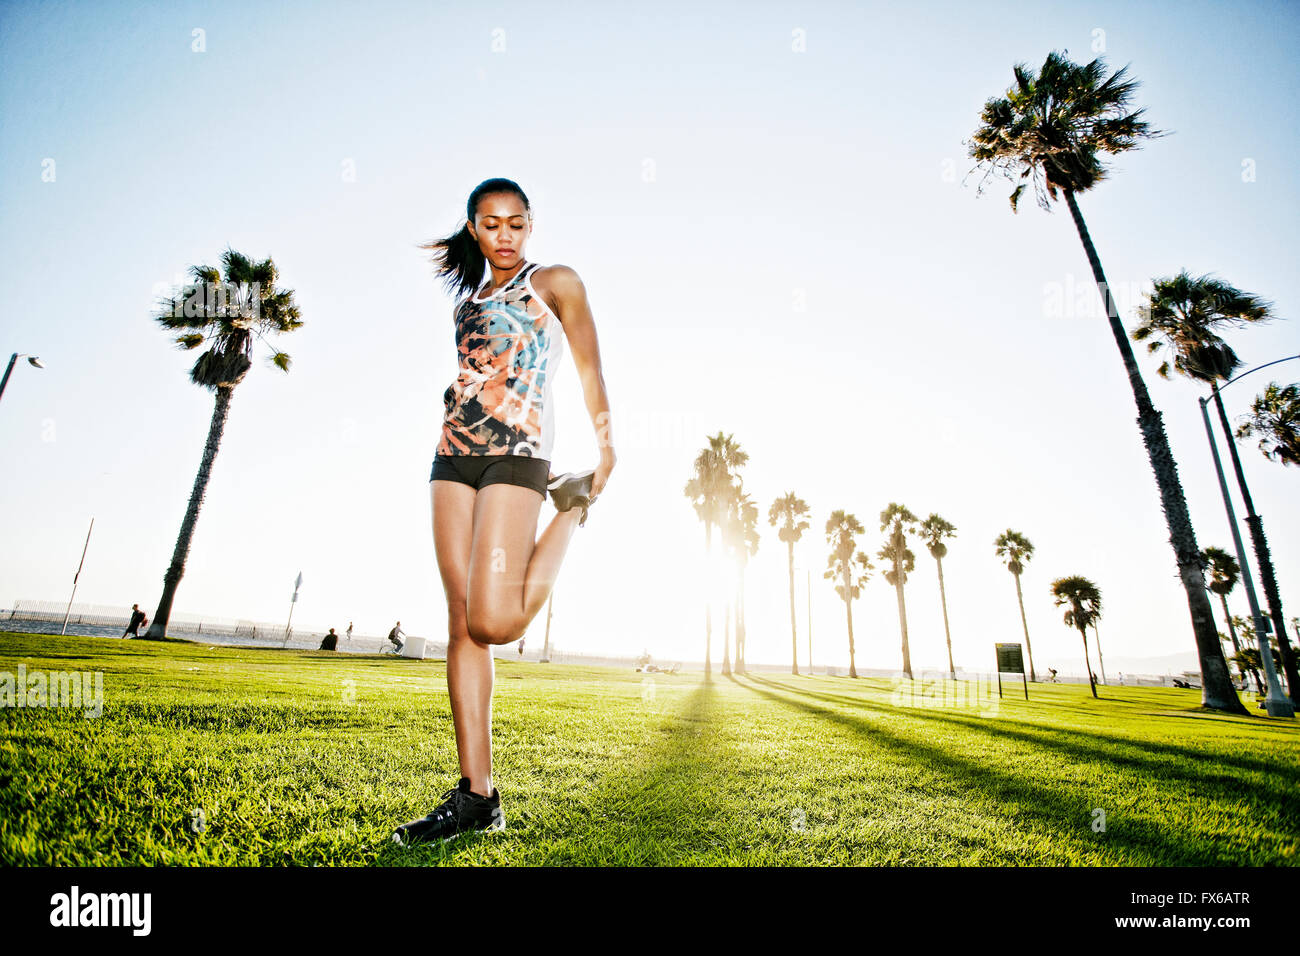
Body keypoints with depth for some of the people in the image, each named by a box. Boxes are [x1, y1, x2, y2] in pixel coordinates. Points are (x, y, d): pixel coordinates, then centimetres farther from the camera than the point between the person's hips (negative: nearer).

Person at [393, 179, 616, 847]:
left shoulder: (556, 283, 11)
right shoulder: (468, 300, 25)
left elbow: (589, 369, 4)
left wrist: (605, 445, -3)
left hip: (517, 452, -6)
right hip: (454, 454, 6)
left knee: (493, 621, -19)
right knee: (462, 621, -1)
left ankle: (571, 508, 7)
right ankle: (476, 796, 6)